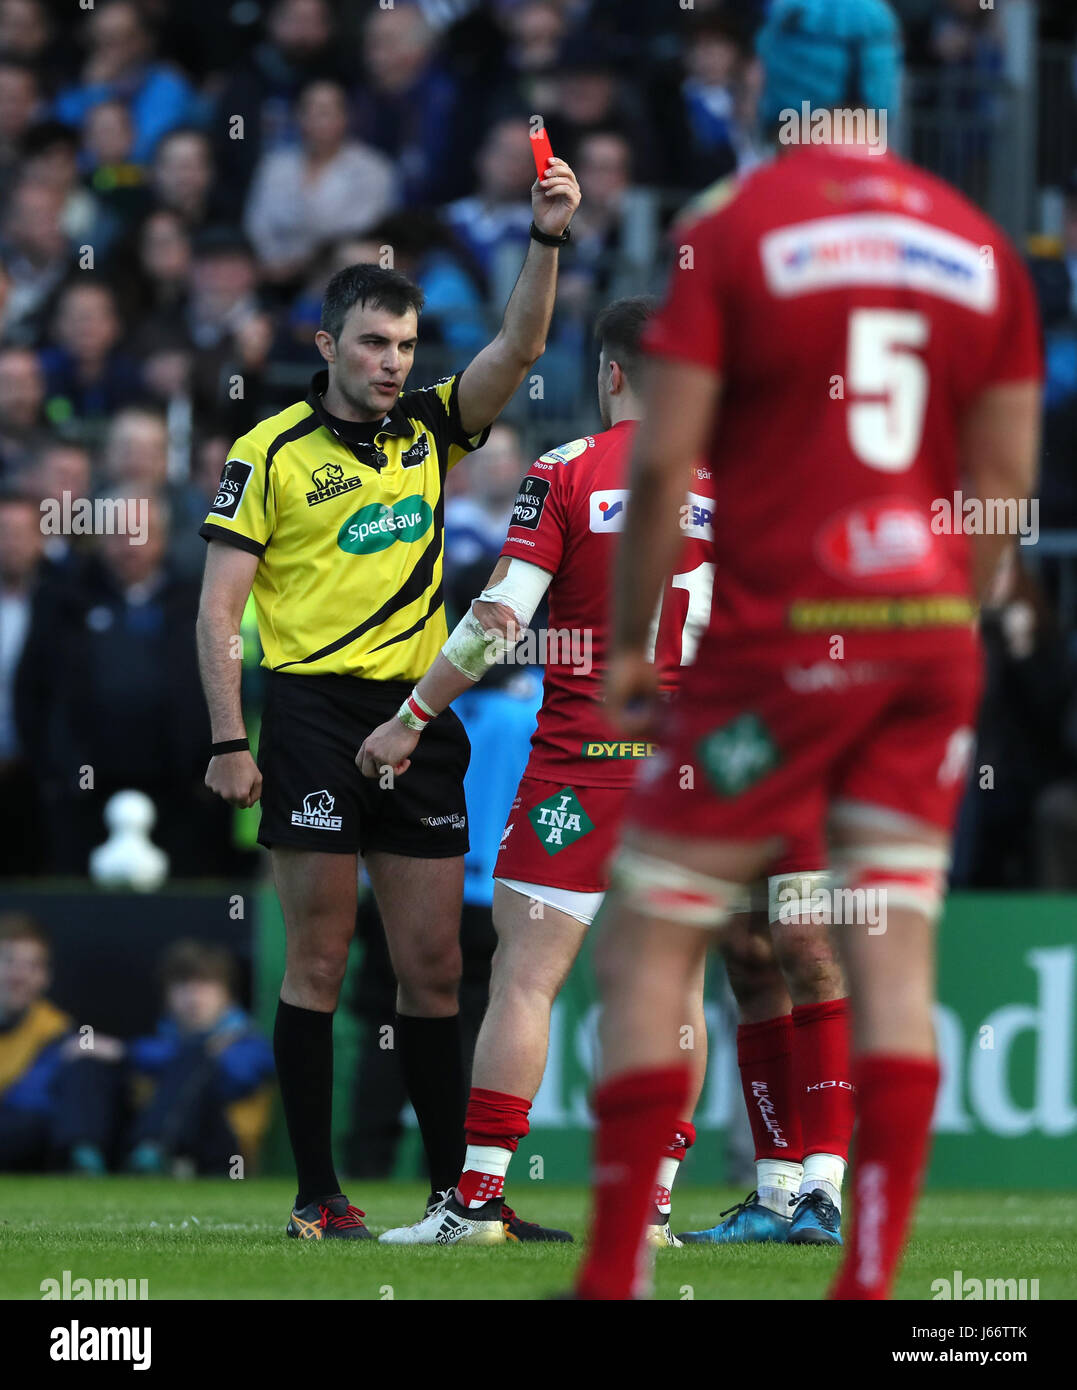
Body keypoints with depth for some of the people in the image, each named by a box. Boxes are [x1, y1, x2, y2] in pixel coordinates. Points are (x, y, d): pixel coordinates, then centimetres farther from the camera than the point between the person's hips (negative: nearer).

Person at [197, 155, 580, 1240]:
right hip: (313, 711, -5)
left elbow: (518, 347, -1)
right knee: (319, 959, -3)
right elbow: (218, 608, -4)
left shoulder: (430, 431, 11)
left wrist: (548, 236, -16)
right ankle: (317, 1195, 0)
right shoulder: (271, 454, -2)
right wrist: (229, 742, -11)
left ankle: (454, 1188, 11)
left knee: (433, 964, 6)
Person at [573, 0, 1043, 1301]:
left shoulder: (735, 231, -5)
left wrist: (630, 646, -1)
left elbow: (662, 467, -8)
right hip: (928, 633, 4)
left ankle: (613, 1269, 1)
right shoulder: (978, 248, 8)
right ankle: (873, 1272, 1)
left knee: (648, 945, 3)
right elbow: (1005, 477, 9)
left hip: (777, 637, -4)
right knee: (893, 951, 5)